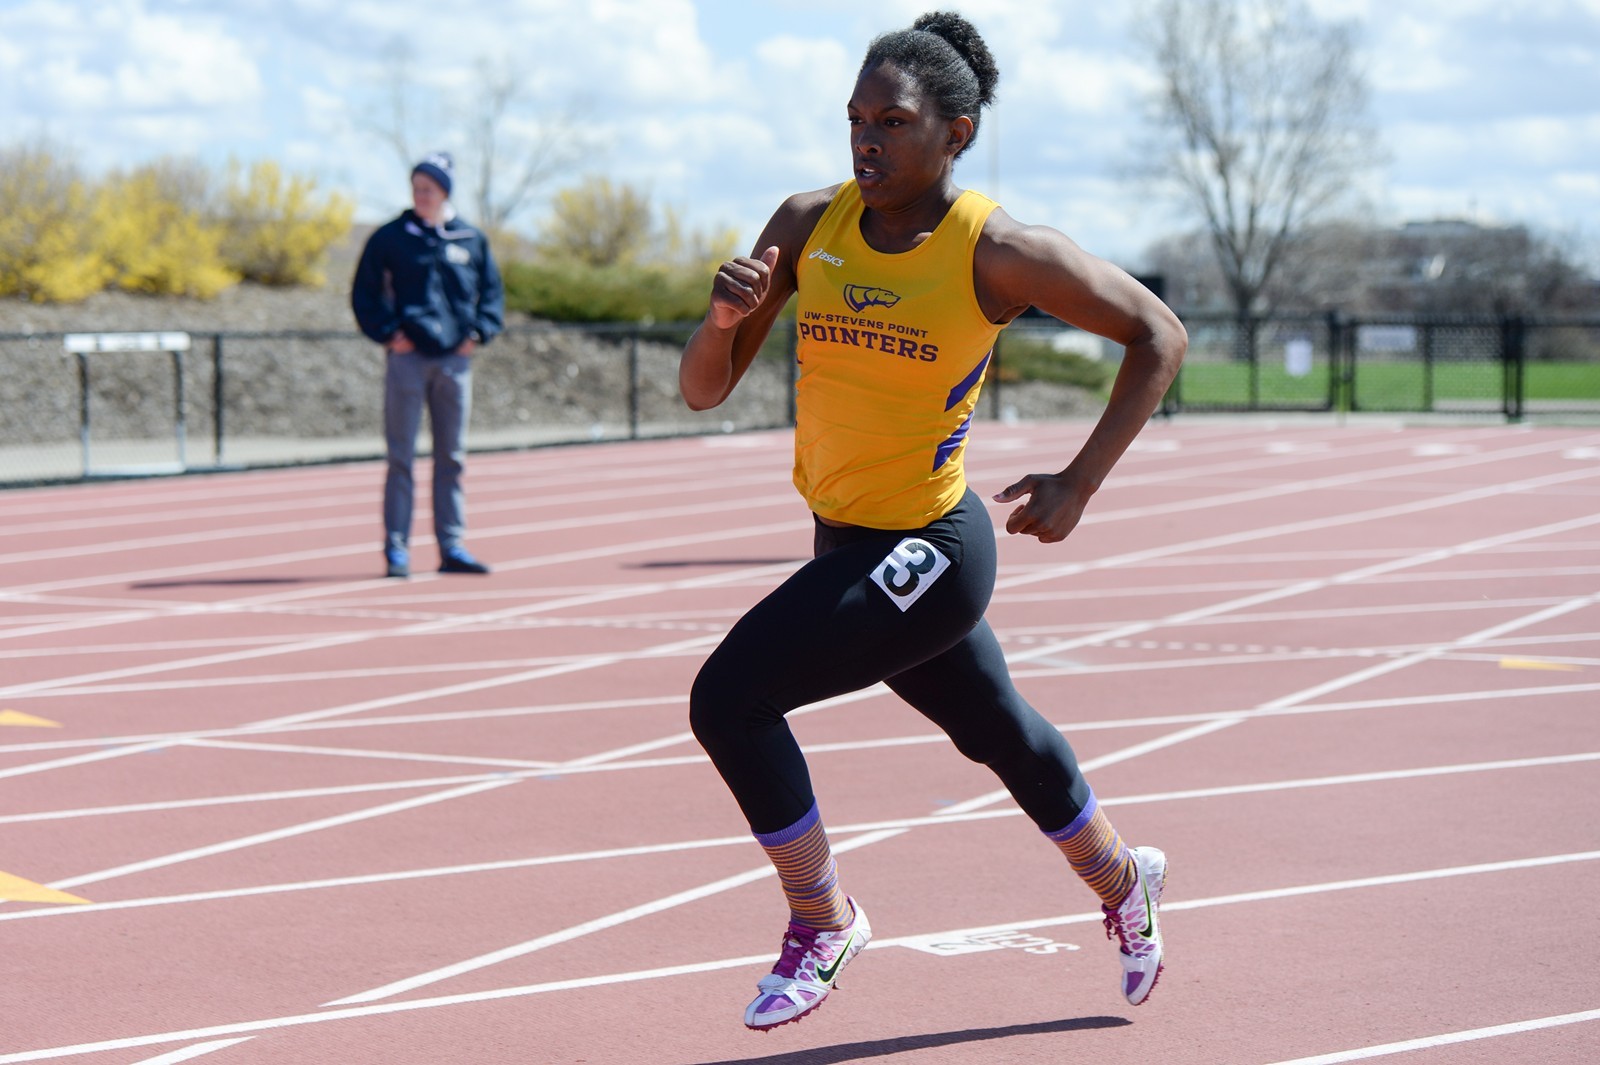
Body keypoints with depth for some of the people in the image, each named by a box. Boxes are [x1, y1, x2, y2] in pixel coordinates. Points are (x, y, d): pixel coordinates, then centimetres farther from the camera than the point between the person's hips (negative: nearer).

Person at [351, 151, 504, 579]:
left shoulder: (472, 240, 9)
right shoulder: (390, 237, 2)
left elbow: (493, 292, 16)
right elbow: (364, 293, 4)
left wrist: (478, 332, 1)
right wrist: (387, 332, -8)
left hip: (454, 358, 3)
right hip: (408, 356, -3)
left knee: (452, 457, 7)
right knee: (401, 456, -4)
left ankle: (451, 546, 12)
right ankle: (396, 547, -1)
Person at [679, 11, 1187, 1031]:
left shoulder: (997, 250, -17)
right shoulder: (808, 225, -3)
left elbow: (1159, 334, -9)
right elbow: (703, 391, -1)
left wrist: (1078, 484, -15)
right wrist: (724, 317, -23)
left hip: (926, 552, -6)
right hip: (849, 542, 7)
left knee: (730, 696, -17)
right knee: (998, 731, 26)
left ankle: (823, 921, 3)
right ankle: (1123, 881, 51)